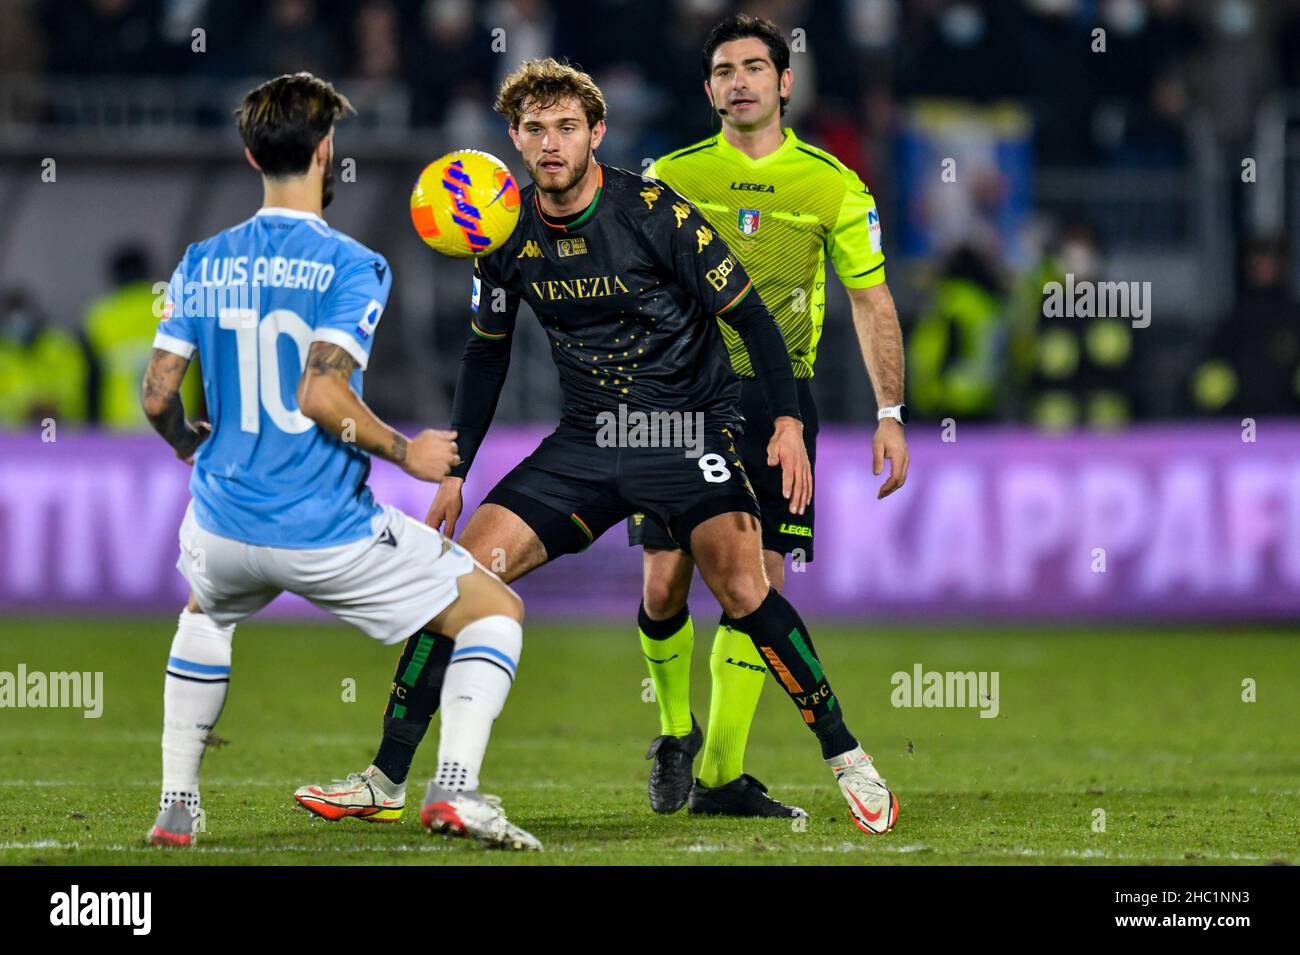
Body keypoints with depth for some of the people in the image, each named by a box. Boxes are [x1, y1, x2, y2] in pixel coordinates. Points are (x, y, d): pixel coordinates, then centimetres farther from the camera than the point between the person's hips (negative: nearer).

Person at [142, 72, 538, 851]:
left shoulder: (204, 264, 4)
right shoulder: (351, 266, -12)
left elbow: (158, 395, 2)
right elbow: (322, 393, -24)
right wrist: (406, 452, -10)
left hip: (227, 524, 5)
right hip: (329, 530, -5)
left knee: (206, 612, 39)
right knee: (496, 612, 9)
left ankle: (176, 806, 31)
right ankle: (456, 787, -11)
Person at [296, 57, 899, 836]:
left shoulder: (653, 212, -13)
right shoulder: (508, 236, 0)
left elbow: (749, 315, -8)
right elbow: (487, 352, 15)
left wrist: (789, 422, -18)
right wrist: (454, 469, 13)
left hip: (689, 427, -4)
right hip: (586, 442, 4)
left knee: (743, 590, -23)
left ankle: (846, 758, -7)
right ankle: (386, 780, -3)